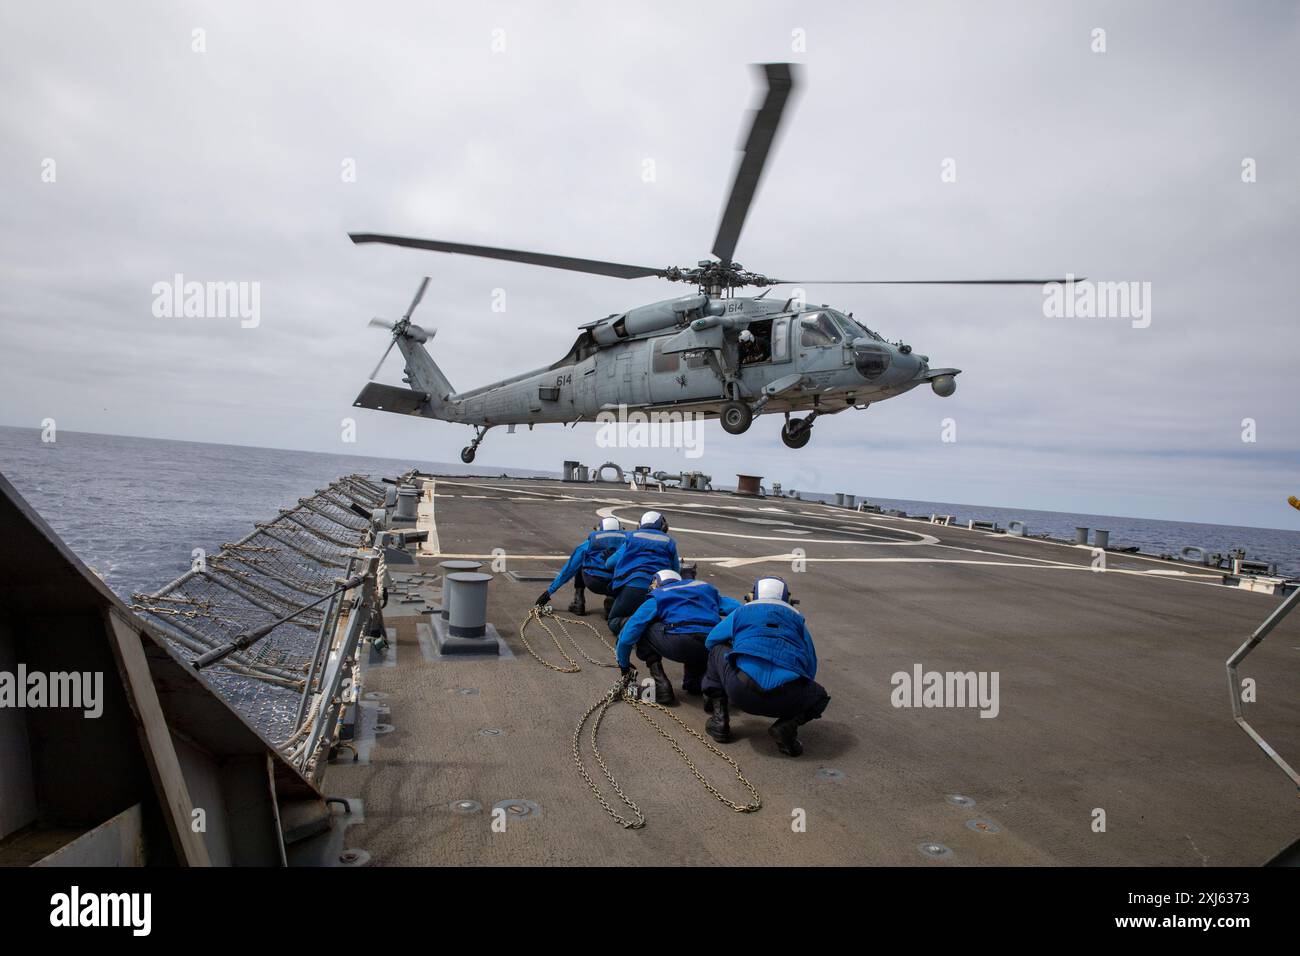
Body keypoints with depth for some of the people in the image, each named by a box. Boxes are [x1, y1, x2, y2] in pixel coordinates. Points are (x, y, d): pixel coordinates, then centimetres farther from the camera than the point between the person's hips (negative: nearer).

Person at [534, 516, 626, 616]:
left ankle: (578, 603, 21)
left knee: (580, 565, 32)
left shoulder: (589, 543, 23)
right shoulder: (627, 539, 23)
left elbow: (568, 569, 27)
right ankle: (611, 600, 6)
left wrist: (548, 592, 34)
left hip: (594, 584, 2)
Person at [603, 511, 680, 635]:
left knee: (613, 621, 12)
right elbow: (676, 571, 20)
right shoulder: (669, 542, 16)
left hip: (632, 586, -1)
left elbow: (610, 564, 17)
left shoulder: (631, 537, 16)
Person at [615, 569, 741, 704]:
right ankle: (694, 682, 21)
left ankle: (661, 684, 5)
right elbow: (736, 608, 24)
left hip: (680, 645, -5)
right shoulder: (705, 587, 33)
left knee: (642, 629, 19)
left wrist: (624, 664, 33)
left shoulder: (657, 597, 22)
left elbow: (627, 635, 18)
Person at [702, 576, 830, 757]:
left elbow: (710, 640, 34)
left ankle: (719, 719, 21)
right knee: (820, 696, 34)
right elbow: (810, 668, 26)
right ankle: (788, 724, 4)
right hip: (787, 700, 1)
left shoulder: (742, 611, 23)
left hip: (742, 692, 0)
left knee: (717, 649, 29)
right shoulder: (797, 618, 25)